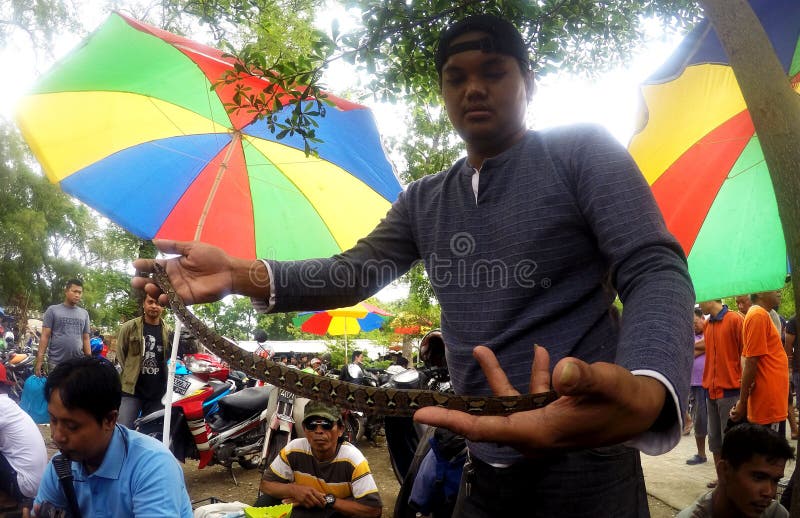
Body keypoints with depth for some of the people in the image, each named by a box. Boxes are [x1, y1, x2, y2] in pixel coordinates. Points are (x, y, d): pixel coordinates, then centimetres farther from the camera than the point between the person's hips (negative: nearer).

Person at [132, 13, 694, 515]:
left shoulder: (584, 152, -6)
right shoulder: (423, 201, 10)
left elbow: (657, 270, -17)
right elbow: (355, 273, 1)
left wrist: (647, 393, -38)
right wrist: (241, 274, -16)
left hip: (584, 452, -4)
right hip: (485, 459, 5)